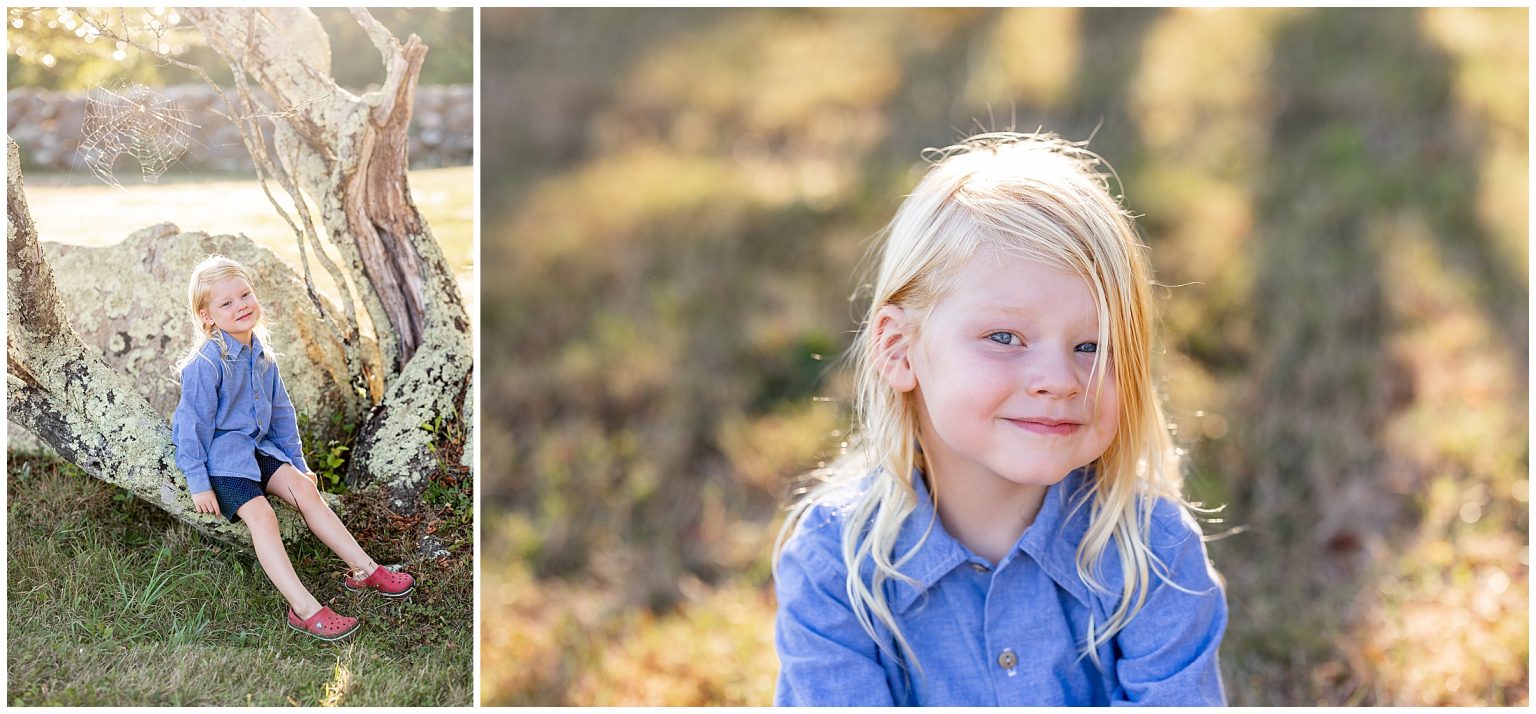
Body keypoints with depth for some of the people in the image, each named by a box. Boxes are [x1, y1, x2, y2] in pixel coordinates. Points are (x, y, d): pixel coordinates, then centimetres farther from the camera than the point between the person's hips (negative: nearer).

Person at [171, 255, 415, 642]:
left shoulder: (262, 356, 7)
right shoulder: (206, 363, -18)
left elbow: (281, 412, 17)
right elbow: (193, 422, -16)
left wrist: (298, 463, 18)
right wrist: (198, 483, -17)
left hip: (258, 447, 8)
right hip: (219, 454, -8)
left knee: (304, 488, -9)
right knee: (260, 513, -24)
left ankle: (364, 569, -6)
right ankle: (304, 608, -34)